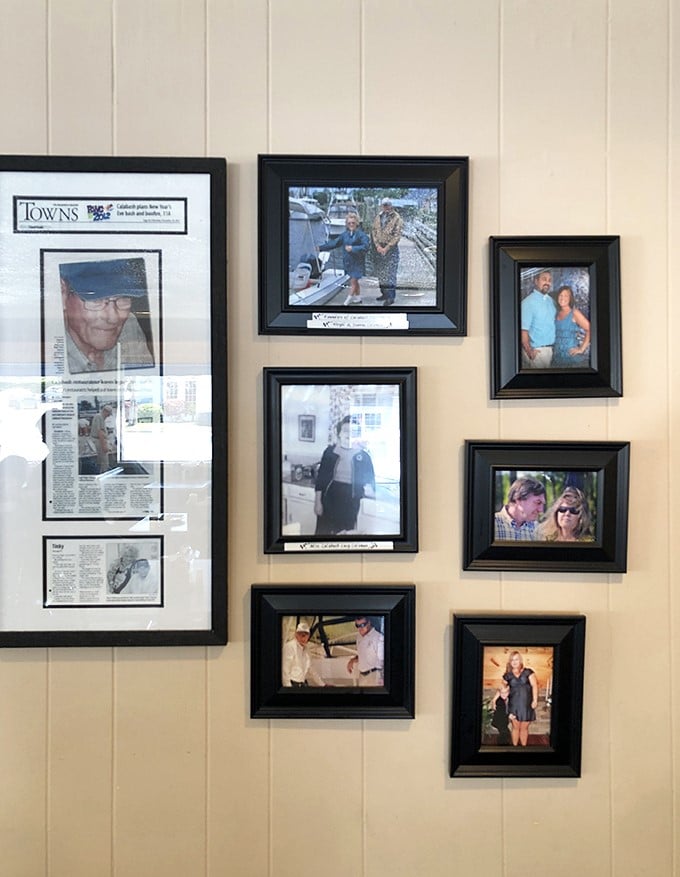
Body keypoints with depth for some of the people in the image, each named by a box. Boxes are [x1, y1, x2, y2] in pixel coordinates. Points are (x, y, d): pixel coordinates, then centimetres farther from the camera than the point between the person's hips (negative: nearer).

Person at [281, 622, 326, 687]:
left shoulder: (305, 650, 13)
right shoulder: (289, 646, -12)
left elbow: (310, 670, 20)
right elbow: (285, 670, -15)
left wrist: (323, 685, 19)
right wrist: (288, 687, -19)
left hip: (303, 685, 8)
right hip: (292, 684, -8)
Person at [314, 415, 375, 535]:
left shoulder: (363, 456, 1)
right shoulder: (330, 451, 2)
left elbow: (370, 480, 6)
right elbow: (321, 477, 2)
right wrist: (317, 502, -2)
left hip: (350, 502, 0)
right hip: (330, 499, 0)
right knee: (323, 532, 1)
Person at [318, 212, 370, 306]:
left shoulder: (361, 234, -11)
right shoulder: (345, 234, 6)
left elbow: (365, 246, -21)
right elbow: (334, 243, 10)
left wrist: (352, 248, -25)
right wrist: (321, 248, 7)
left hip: (357, 262, -6)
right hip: (348, 261, 6)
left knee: (353, 281, -4)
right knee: (354, 280, 14)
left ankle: (349, 299, 5)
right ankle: (358, 298, 26)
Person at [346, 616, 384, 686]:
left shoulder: (379, 637, -13)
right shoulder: (359, 636, 11)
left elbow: (382, 659, -13)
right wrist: (353, 660, 8)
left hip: (374, 675, -7)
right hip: (362, 675, 7)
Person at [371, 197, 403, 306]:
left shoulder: (397, 219, -7)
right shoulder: (378, 218, 10)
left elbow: (397, 235, -12)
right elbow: (373, 231, 6)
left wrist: (386, 248, -16)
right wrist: (377, 246, -8)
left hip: (391, 249, -6)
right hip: (378, 248, 6)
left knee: (390, 273, -8)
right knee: (380, 272, 10)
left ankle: (390, 297, -5)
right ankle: (384, 293, 22)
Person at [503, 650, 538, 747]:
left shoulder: (528, 672, 1)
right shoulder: (507, 676, 6)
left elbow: (534, 685, -4)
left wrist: (535, 700, -13)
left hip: (526, 705, -1)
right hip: (514, 705, 1)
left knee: (524, 728, 6)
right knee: (515, 727, 3)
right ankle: (514, 746, 16)